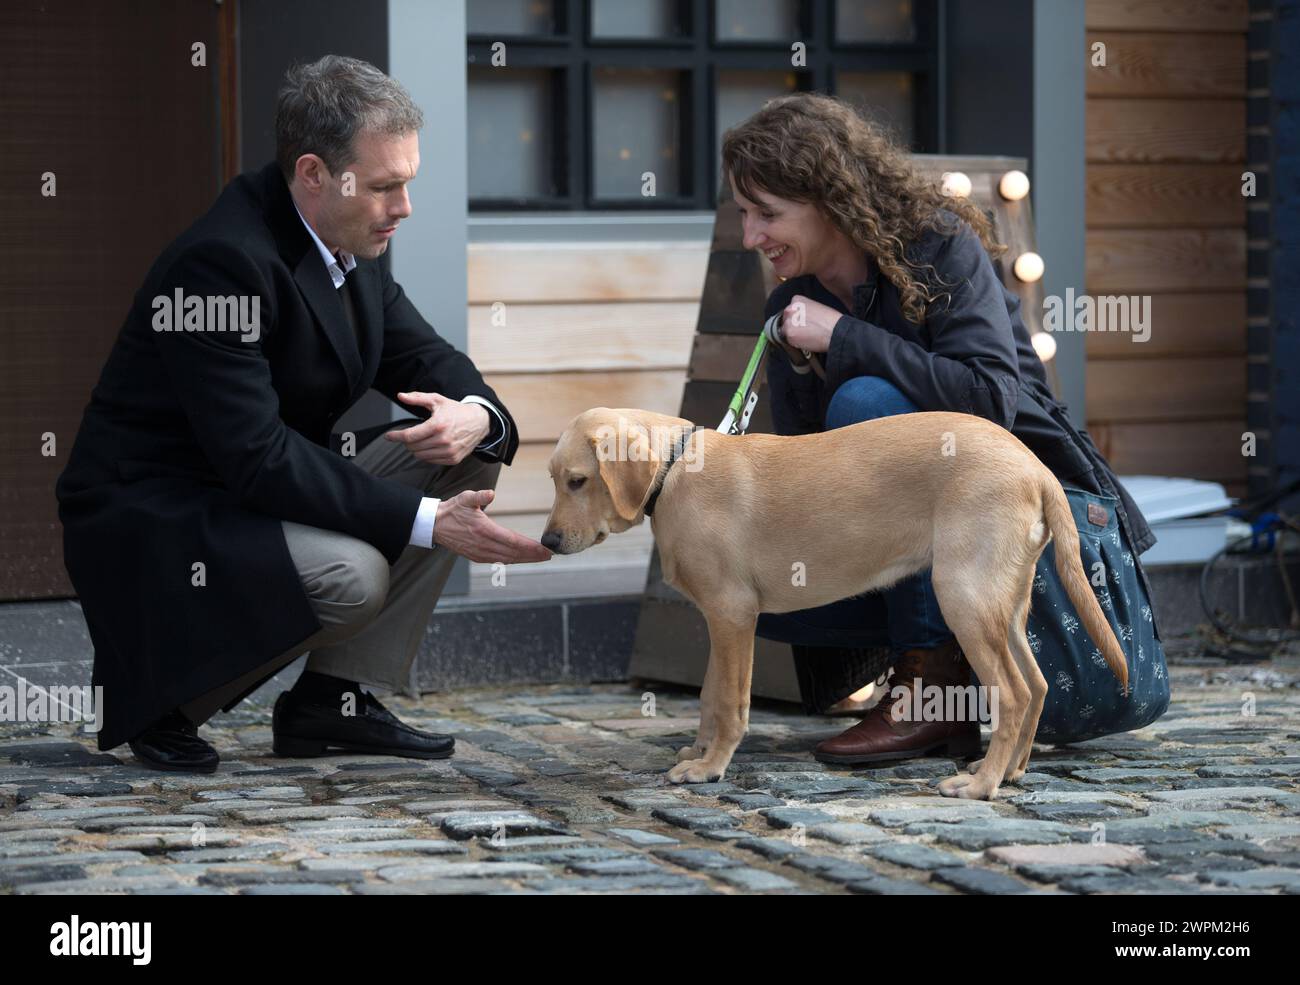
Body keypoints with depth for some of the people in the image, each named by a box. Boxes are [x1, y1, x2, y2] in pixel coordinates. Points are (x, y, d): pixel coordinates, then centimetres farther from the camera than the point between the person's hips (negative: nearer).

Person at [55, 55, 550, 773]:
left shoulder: (348, 244, 2)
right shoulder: (223, 260, -27)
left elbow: (421, 354, 12)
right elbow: (257, 456, -31)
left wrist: (475, 412, -15)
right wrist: (426, 522, -32)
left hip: (266, 494, 10)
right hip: (151, 520, -9)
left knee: (469, 453, -1)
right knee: (352, 574, -33)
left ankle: (331, 699, 0)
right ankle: (157, 701, -6)